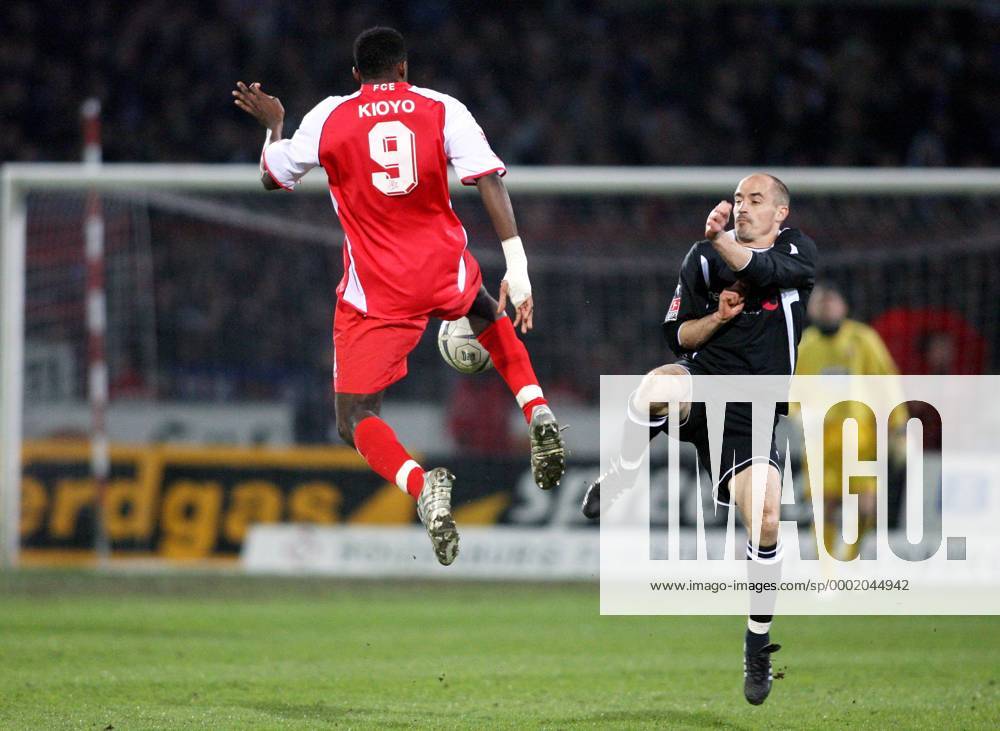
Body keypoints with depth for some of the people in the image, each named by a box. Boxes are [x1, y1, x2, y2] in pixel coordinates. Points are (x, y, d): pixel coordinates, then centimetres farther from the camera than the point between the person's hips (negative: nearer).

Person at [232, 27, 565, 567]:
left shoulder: (327, 118, -1)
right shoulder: (442, 110, 0)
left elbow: (274, 178, 14)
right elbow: (490, 183, -11)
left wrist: (273, 124, 33)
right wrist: (517, 268, -12)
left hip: (375, 294, -2)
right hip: (446, 274, 2)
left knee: (356, 421, 1)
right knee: (488, 316, 38)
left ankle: (421, 484, -31)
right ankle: (537, 412, 13)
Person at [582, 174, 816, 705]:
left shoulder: (797, 252, 6)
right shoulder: (704, 258, 9)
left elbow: (763, 271, -18)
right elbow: (676, 334, 10)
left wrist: (720, 240, -35)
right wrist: (719, 316, -9)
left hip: (751, 414, 0)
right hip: (702, 383, 0)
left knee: (765, 521, -15)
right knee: (658, 387, -40)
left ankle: (758, 645, 5)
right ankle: (621, 478, -13)